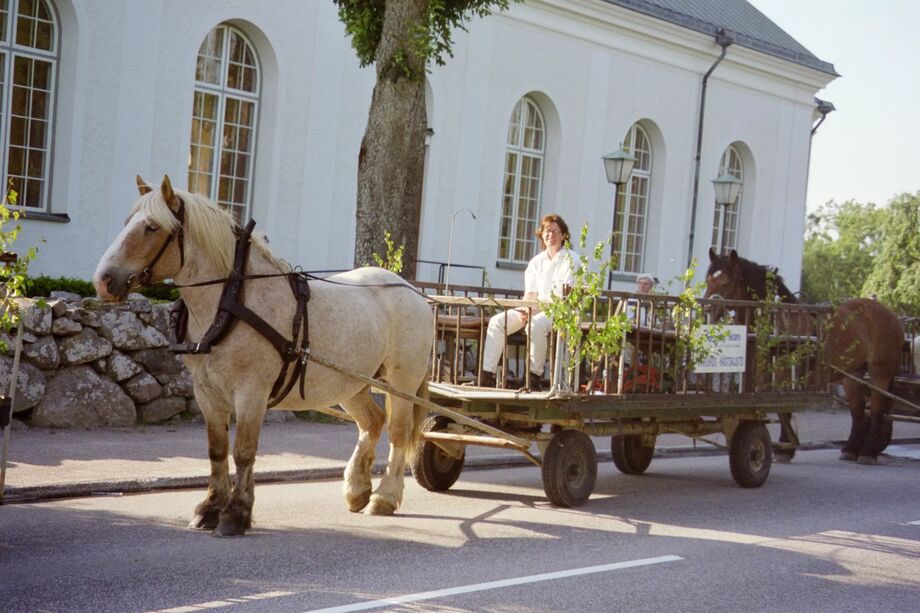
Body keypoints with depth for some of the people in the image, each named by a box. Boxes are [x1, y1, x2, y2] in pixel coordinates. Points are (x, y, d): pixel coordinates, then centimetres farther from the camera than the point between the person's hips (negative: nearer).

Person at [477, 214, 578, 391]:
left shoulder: (571, 260, -3)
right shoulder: (537, 261, 15)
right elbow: (530, 293, 10)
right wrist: (524, 310, -14)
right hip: (535, 309, 7)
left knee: (535, 325, -38)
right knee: (497, 322, -11)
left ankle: (535, 378, -27)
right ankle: (486, 375, -16)